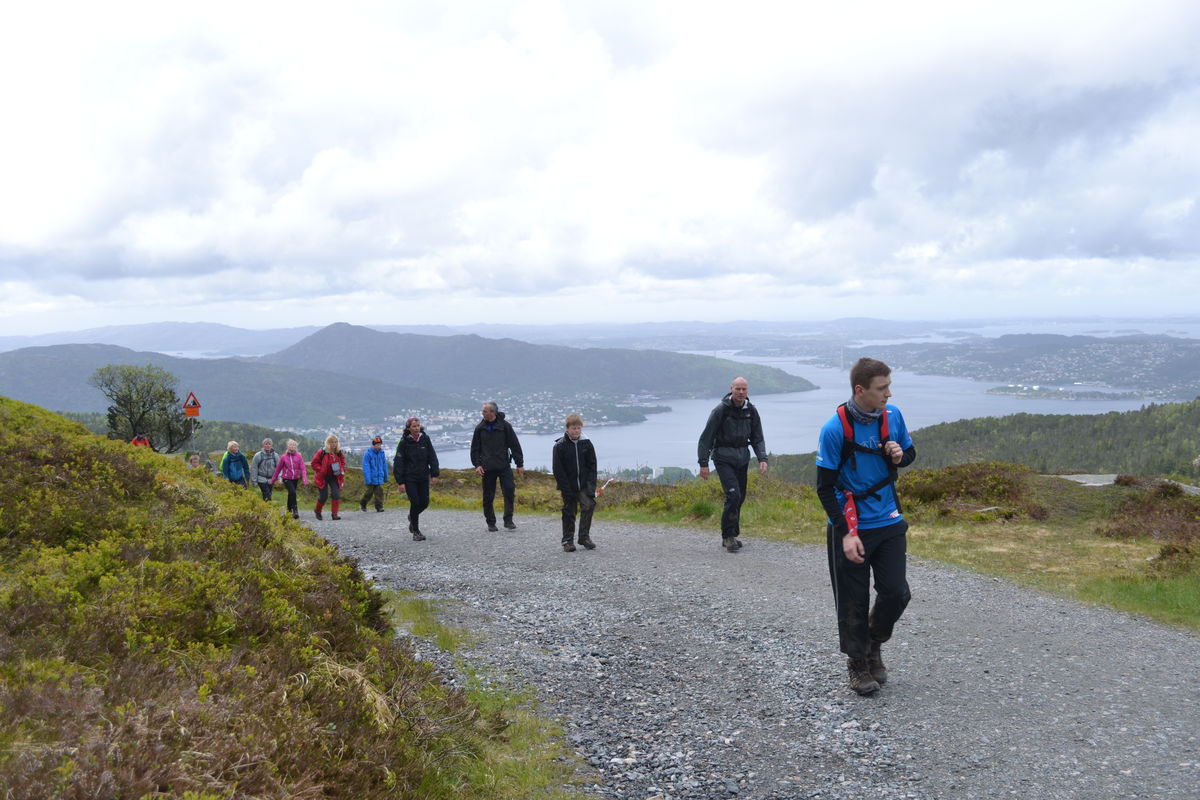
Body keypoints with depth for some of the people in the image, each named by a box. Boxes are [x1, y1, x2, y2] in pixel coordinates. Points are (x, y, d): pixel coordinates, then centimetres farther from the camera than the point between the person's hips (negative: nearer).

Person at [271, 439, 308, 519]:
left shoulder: (299, 456, -3)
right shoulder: (284, 457, -5)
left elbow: (303, 468, -8)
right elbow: (278, 468, 5)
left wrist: (305, 479, -21)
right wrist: (273, 480, 11)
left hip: (295, 479, 3)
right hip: (286, 478, -3)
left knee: (291, 494, 15)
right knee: (292, 492, -22)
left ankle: (289, 510, 32)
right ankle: (295, 510, -17)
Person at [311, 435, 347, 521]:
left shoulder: (339, 453, -1)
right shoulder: (322, 452, -14)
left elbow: (343, 462, 15)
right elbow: (314, 463, -7)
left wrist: (342, 471, -3)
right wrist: (321, 470, -18)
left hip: (335, 477, 3)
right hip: (323, 477, -3)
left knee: (336, 495, -11)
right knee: (323, 496, 2)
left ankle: (335, 514, -4)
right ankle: (317, 511, 30)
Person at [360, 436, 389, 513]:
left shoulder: (382, 453, 3)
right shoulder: (368, 454, -11)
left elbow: (384, 466, 11)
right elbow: (366, 467, -13)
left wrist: (386, 477, 13)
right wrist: (367, 479, -18)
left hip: (379, 478, 3)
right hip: (371, 478, -3)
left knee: (379, 492, -3)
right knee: (369, 492, 7)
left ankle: (379, 506, 2)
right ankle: (362, 503, 30)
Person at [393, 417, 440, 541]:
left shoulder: (425, 439, 1)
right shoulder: (404, 442, -8)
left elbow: (432, 457, 5)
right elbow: (398, 462, -6)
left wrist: (434, 474, -3)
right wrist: (400, 482, -10)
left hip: (423, 477, 3)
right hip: (409, 478, -3)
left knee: (424, 503, 3)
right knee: (415, 502, -8)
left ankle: (412, 517, 36)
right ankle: (415, 531, 6)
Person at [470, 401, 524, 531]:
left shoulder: (505, 426, -1)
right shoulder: (480, 428, 5)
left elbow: (515, 446, 2)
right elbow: (475, 448, 11)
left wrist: (520, 464, 0)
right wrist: (477, 464, -1)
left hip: (504, 466, -2)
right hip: (487, 468, 2)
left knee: (509, 491, -12)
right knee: (488, 496, 4)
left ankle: (508, 520, -2)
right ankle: (491, 523, 16)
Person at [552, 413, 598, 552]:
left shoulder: (586, 443, 0)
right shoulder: (560, 445, -8)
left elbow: (592, 466, 2)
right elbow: (558, 469, -8)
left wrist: (591, 485, -7)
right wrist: (565, 488, -13)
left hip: (584, 485, 2)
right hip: (568, 487, -1)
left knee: (588, 506, -12)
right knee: (569, 513, 5)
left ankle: (584, 537, 0)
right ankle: (568, 541, 16)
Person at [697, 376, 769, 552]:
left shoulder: (751, 411, 2)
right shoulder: (721, 410, -13)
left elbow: (758, 438, 8)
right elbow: (706, 437, -9)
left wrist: (762, 459, -7)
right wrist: (703, 463, -12)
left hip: (742, 458, 5)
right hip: (724, 457, -5)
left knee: (740, 497, 8)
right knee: (733, 495, -17)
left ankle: (732, 535, 22)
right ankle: (728, 536, -6)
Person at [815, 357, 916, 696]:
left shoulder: (893, 415, -2)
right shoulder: (834, 429, -17)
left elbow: (911, 452, 16)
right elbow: (825, 486, -13)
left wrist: (900, 455, -10)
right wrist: (846, 533, -17)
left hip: (889, 524, 4)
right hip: (849, 529, -4)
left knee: (896, 592, 2)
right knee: (853, 603, 5)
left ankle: (874, 645, 29)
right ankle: (858, 665, 25)